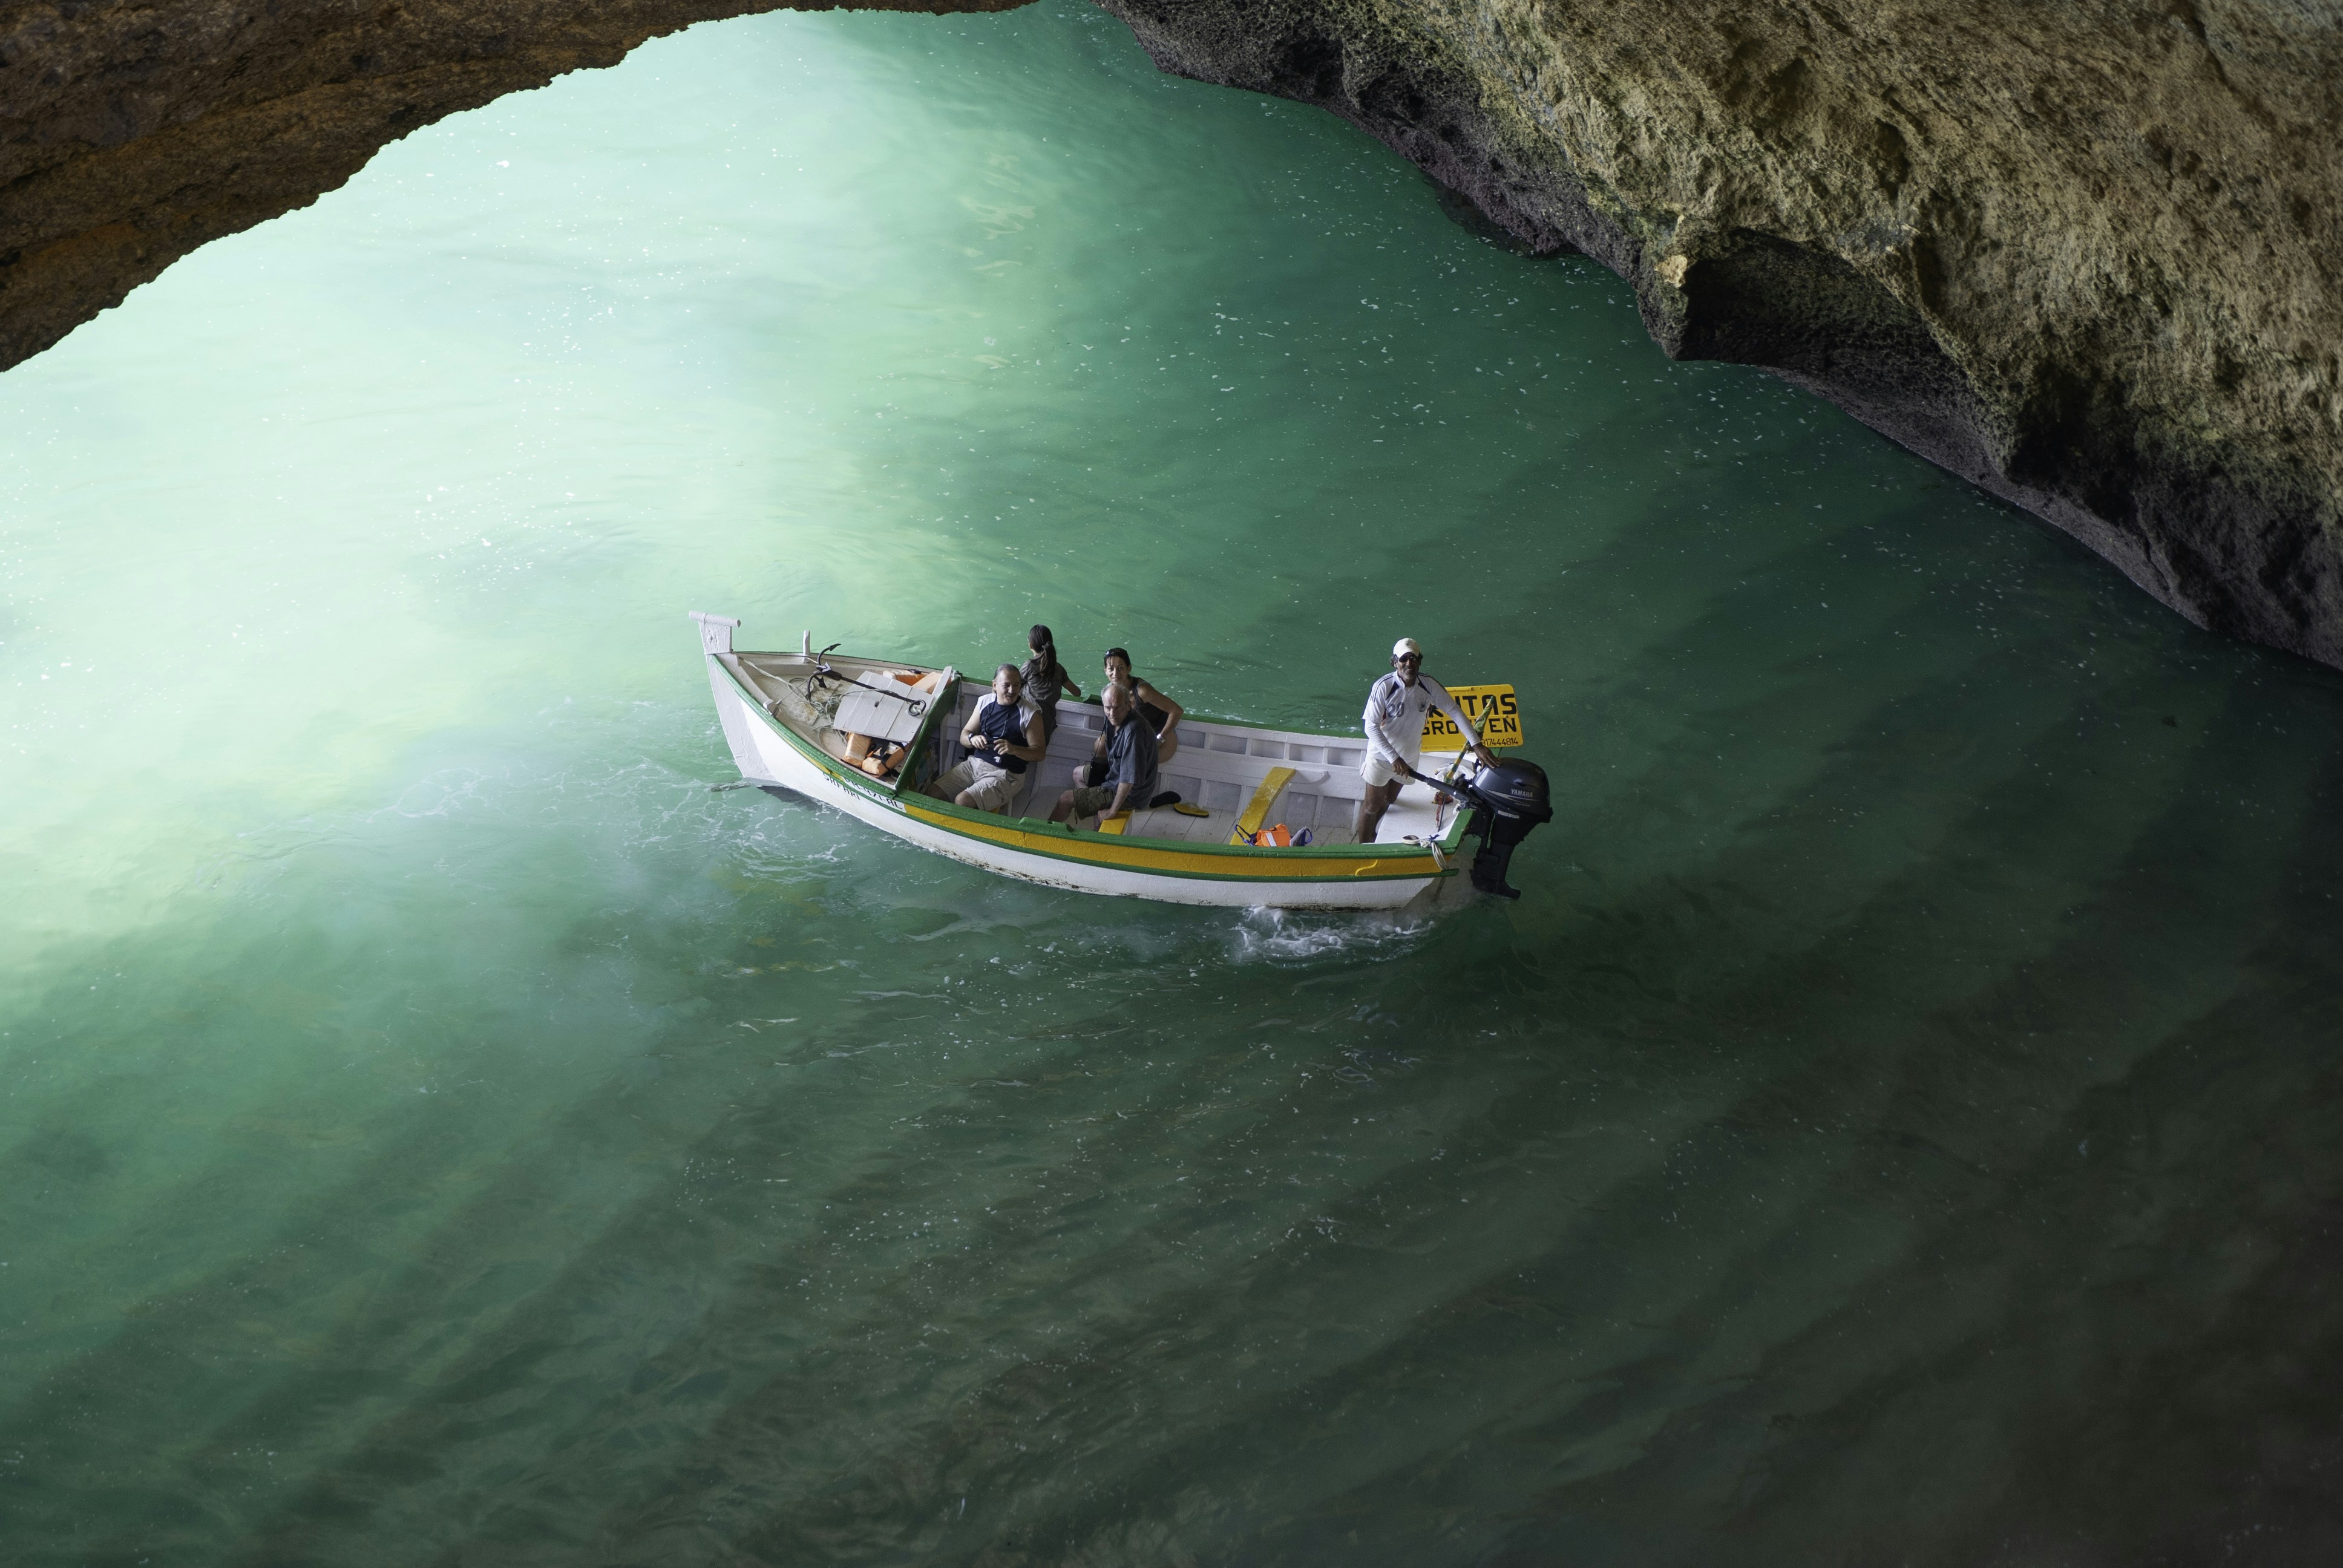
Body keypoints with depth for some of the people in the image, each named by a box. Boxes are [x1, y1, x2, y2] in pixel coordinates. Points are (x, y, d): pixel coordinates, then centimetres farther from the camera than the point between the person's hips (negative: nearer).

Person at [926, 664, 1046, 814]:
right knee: (932, 793, -8)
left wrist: (1014, 749, -26)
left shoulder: (1030, 714, -9)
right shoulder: (985, 702, 6)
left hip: (1005, 774, -6)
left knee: (962, 802, -26)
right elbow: (964, 736, 12)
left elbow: (1039, 753, -8)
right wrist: (972, 739, -13)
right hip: (974, 763, 6)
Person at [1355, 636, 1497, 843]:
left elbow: (1454, 710, -9)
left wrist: (1476, 744, -17)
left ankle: (1371, 834, 47)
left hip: (1410, 755, 5)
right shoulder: (1384, 687, -28)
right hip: (1382, 755, -5)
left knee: (1389, 799, 24)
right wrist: (1393, 758, -32)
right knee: (1372, 806, 9)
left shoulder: (1429, 685, -16)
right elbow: (1371, 727, -26)